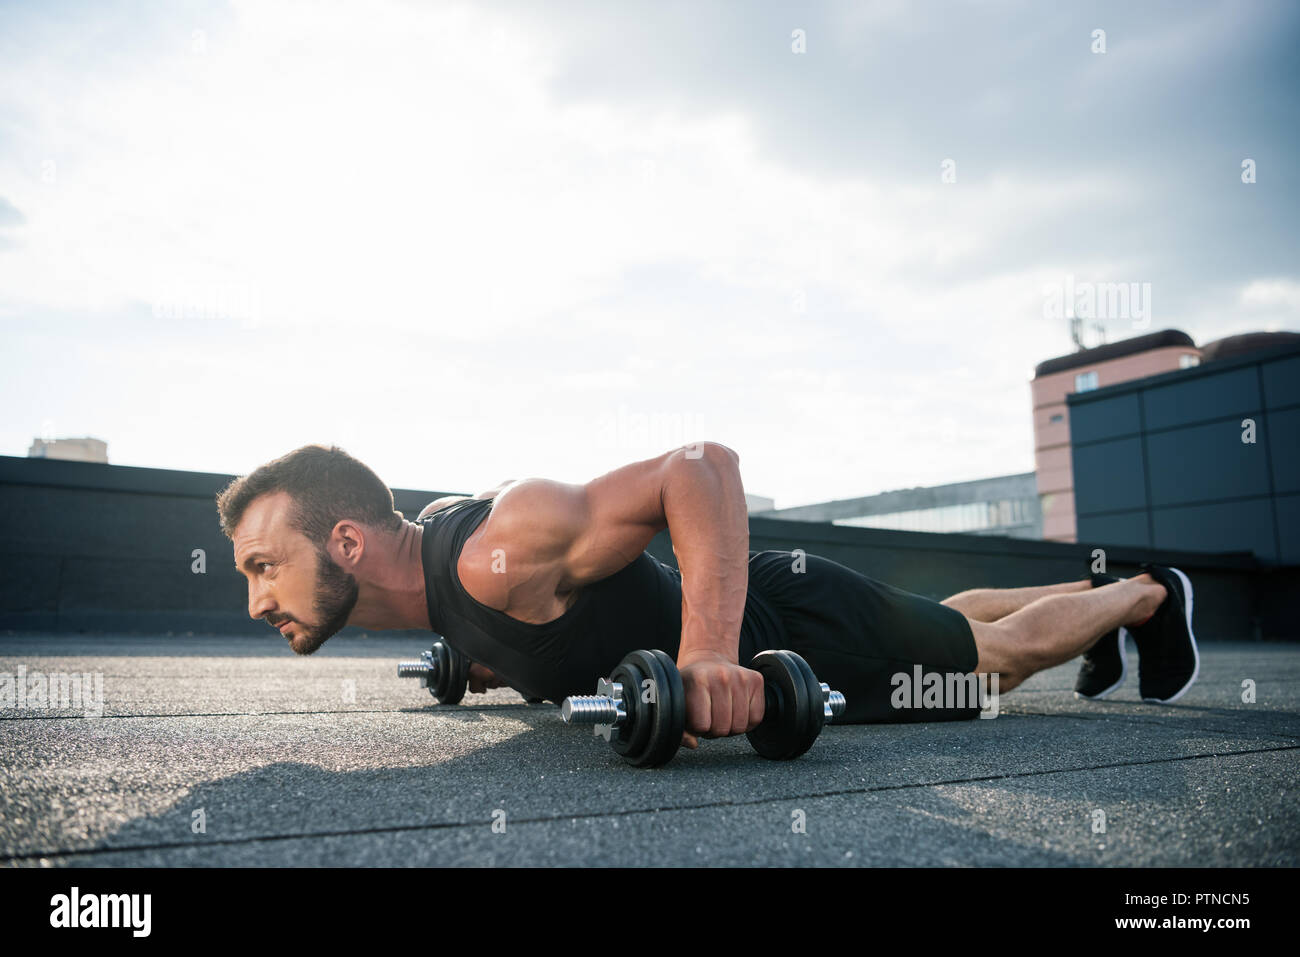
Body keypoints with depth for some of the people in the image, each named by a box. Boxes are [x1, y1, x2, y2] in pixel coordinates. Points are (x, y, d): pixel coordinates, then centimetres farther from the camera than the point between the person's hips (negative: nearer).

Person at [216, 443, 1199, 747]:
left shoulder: (496, 556, -37)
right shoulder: (435, 541, -8)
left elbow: (703, 464, -41)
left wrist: (711, 653, -47)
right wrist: (505, 654, 11)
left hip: (804, 634, -7)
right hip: (742, 608, 7)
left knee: (997, 656, 17)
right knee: (954, 622, 30)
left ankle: (1148, 596, 43)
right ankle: (1093, 590, 56)